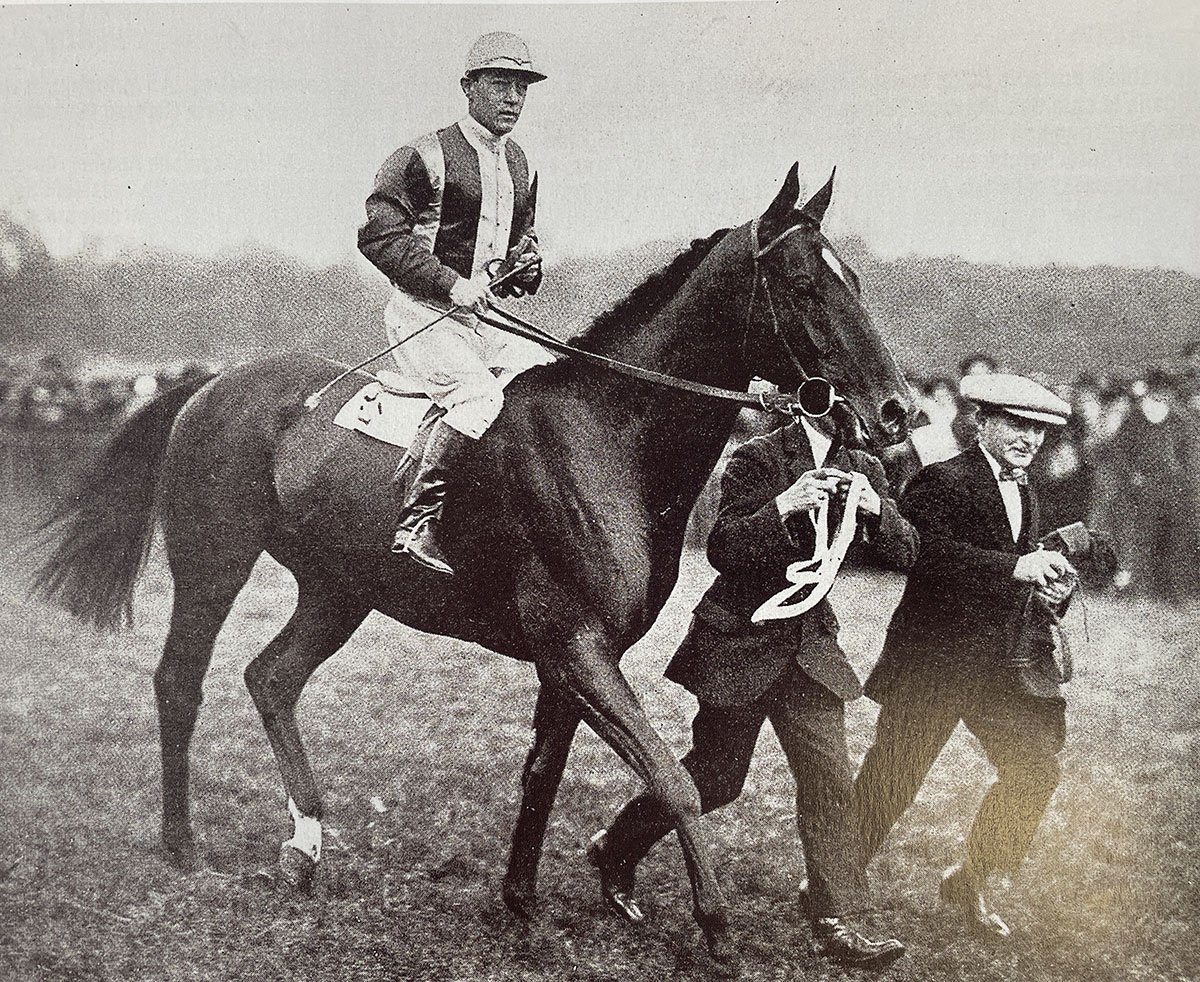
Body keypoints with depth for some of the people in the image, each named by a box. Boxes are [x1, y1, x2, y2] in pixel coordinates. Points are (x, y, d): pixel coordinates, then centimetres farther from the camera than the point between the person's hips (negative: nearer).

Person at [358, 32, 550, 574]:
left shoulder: (519, 164, 17)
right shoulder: (426, 157, -7)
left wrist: (525, 261, 8)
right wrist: (449, 283, -21)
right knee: (479, 395, -30)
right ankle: (418, 523, -26)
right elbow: (379, 234, -14)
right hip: (423, 313, -7)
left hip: (485, 316, 8)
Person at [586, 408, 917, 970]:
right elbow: (722, 550, -20)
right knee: (715, 779, 3)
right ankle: (613, 852, 27)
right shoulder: (758, 459, -13)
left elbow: (905, 556, -1)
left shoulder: (863, 470, 3)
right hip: (740, 643, -5)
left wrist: (876, 510, -21)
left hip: (811, 644, 5)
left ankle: (834, 926, -1)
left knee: (828, 777, -5)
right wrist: (783, 507, -34)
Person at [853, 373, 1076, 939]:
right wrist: (1015, 567, -35)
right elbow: (927, 550, -29)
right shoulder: (942, 482, -12)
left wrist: (1047, 589, 1)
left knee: (1036, 770, 1)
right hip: (933, 661, -7)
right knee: (891, 781, 0)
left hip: (1004, 668, 7)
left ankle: (968, 884, 19)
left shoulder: (1026, 496, 16)